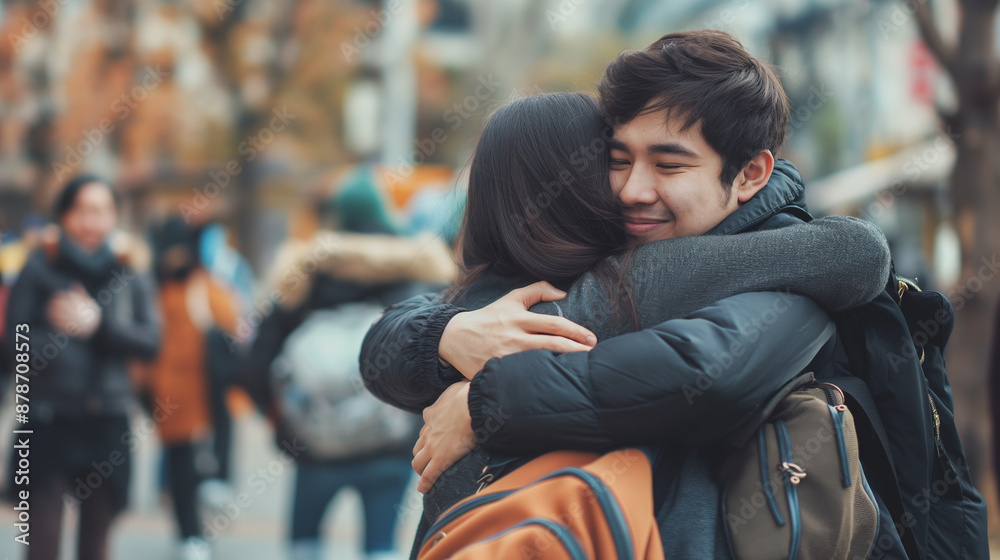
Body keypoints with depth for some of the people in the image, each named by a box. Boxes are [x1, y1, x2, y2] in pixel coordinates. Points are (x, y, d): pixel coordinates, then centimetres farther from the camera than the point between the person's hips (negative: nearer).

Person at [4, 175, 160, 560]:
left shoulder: (127, 275, 6)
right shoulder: (40, 268, -1)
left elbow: (149, 340, -3)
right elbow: (16, 337, -6)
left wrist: (99, 323, -15)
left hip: (107, 422, 3)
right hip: (51, 420, -2)